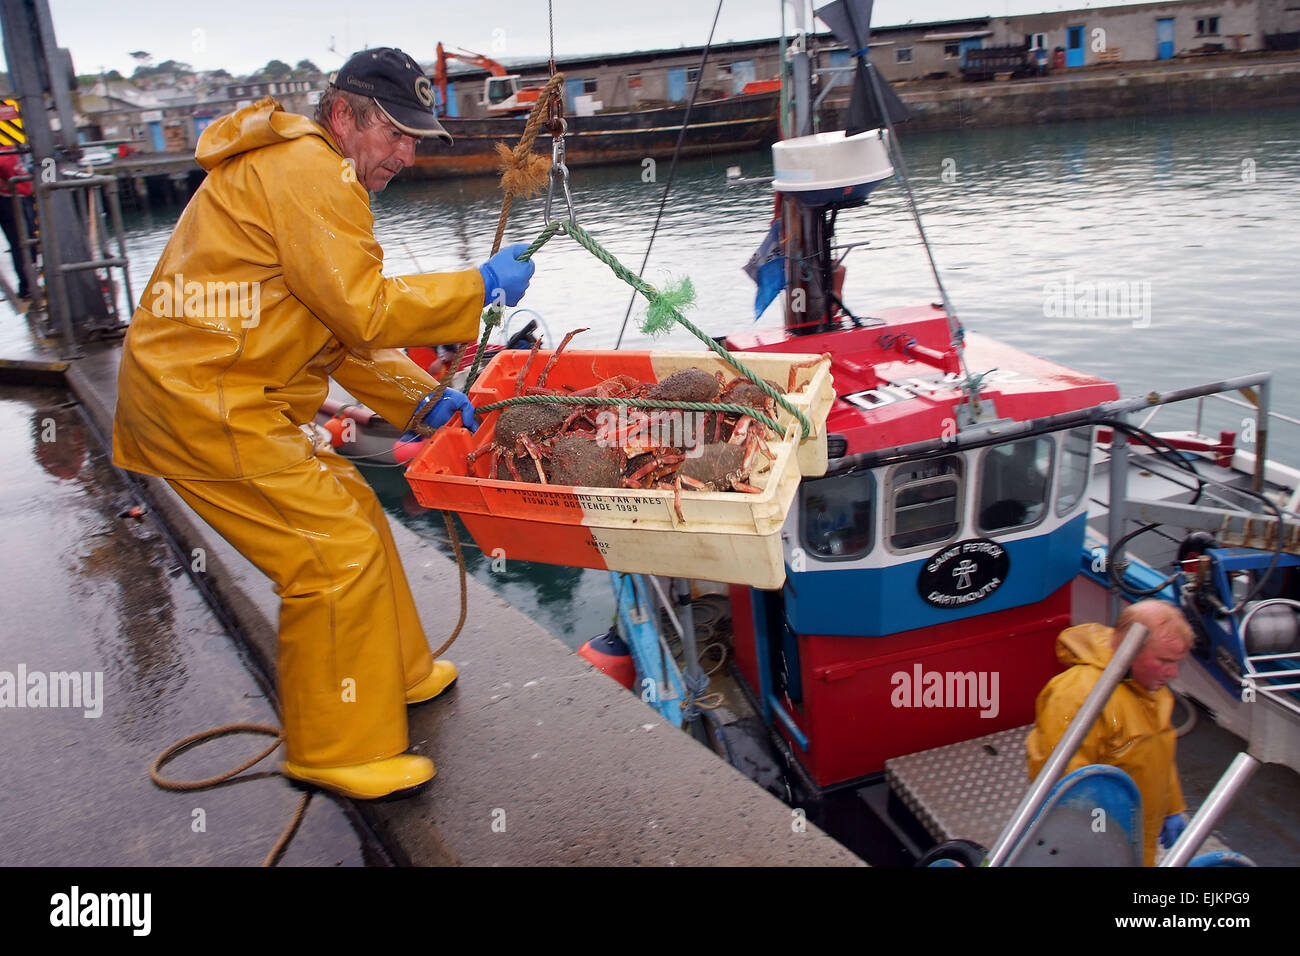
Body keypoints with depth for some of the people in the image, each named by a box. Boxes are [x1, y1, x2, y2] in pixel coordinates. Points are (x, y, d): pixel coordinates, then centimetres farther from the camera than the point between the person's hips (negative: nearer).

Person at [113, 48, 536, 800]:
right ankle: (338, 751, 4)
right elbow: (363, 309, -21)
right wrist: (481, 286, -13)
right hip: (203, 405, -11)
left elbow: (342, 327, 18)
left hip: (229, 398, 11)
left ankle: (398, 675, 33)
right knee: (335, 551, -9)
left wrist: (422, 401, 8)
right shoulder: (306, 168, -14)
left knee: (352, 513, 17)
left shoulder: (315, 174, 20)